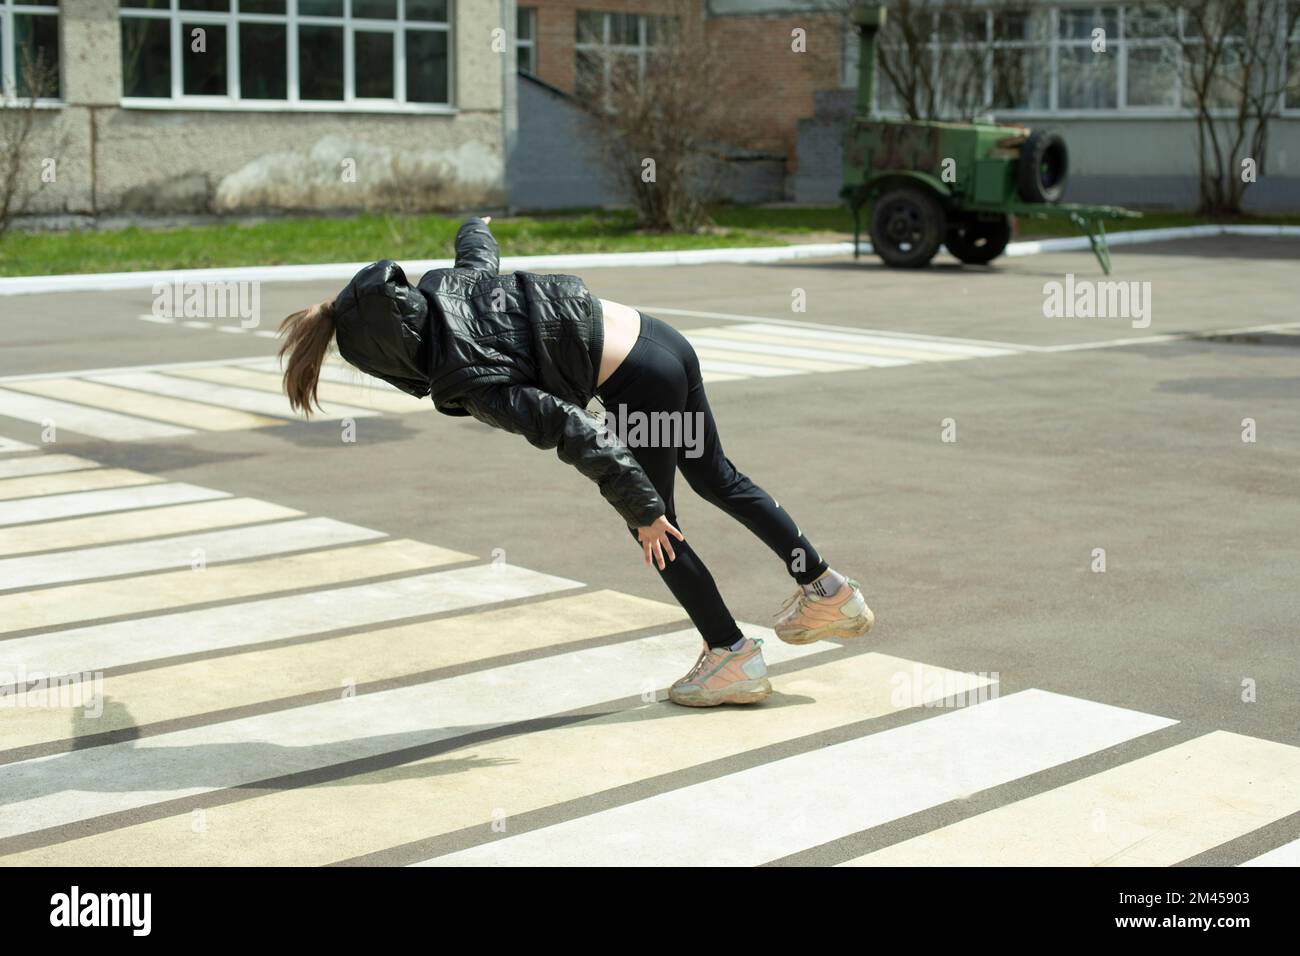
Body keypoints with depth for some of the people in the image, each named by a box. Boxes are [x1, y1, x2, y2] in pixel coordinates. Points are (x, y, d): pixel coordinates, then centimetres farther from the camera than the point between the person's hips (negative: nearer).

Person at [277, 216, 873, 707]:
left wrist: (641, 509, -17)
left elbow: (575, 433, -24)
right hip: (662, 337, 8)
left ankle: (732, 656, 21)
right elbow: (480, 248, 26)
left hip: (641, 386, -8)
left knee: (654, 524, 11)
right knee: (715, 476, 24)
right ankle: (826, 589, 34)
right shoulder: (448, 283, 1)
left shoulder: (468, 384, -20)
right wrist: (474, 224, 51)